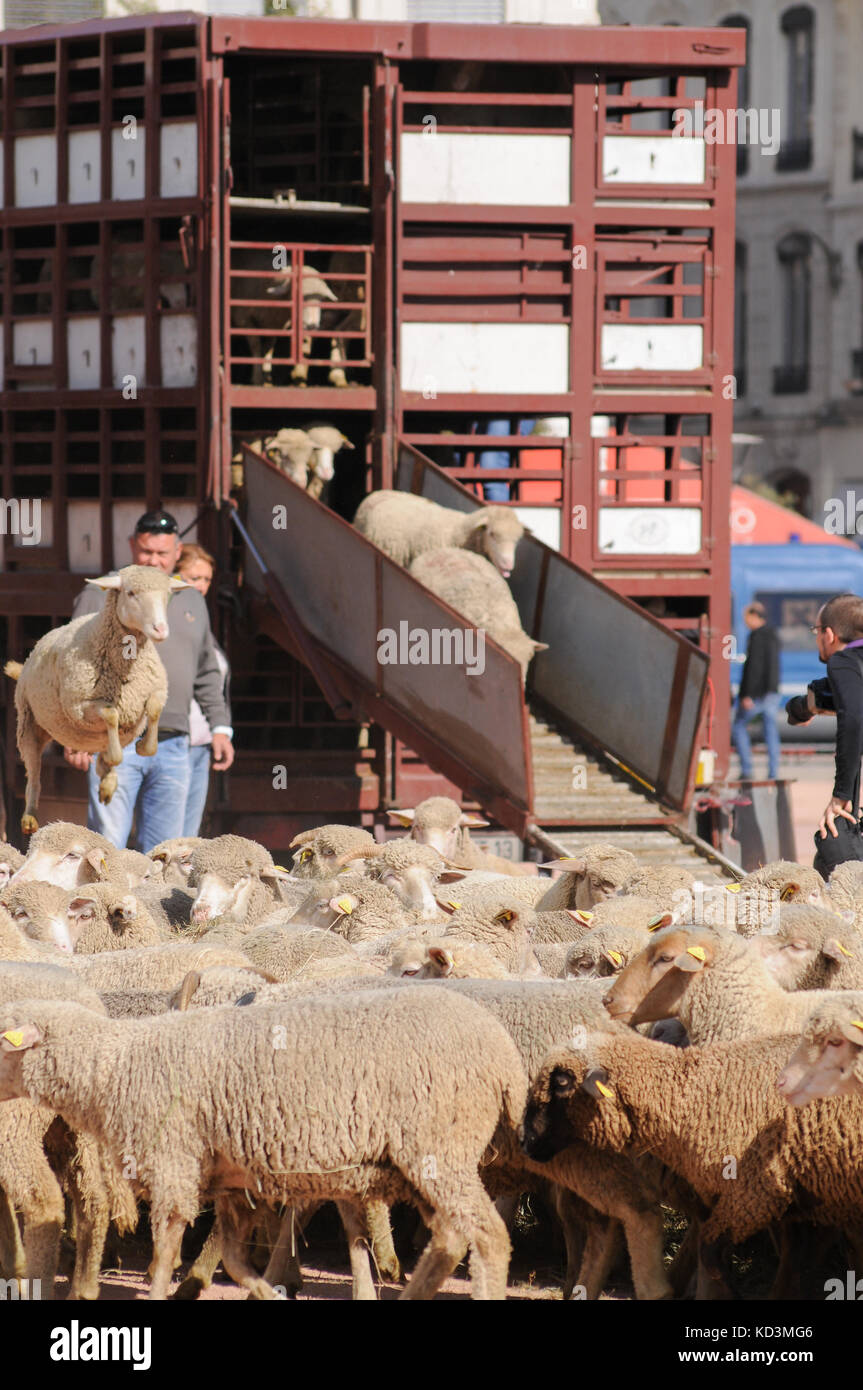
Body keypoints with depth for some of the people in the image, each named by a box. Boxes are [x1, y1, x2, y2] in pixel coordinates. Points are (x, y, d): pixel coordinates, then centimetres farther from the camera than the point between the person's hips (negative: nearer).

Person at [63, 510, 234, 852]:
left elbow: (207, 674, 26)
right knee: (107, 848, -10)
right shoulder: (102, 596, 3)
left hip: (172, 746, 4)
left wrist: (220, 726, 18)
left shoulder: (191, 602, 18)